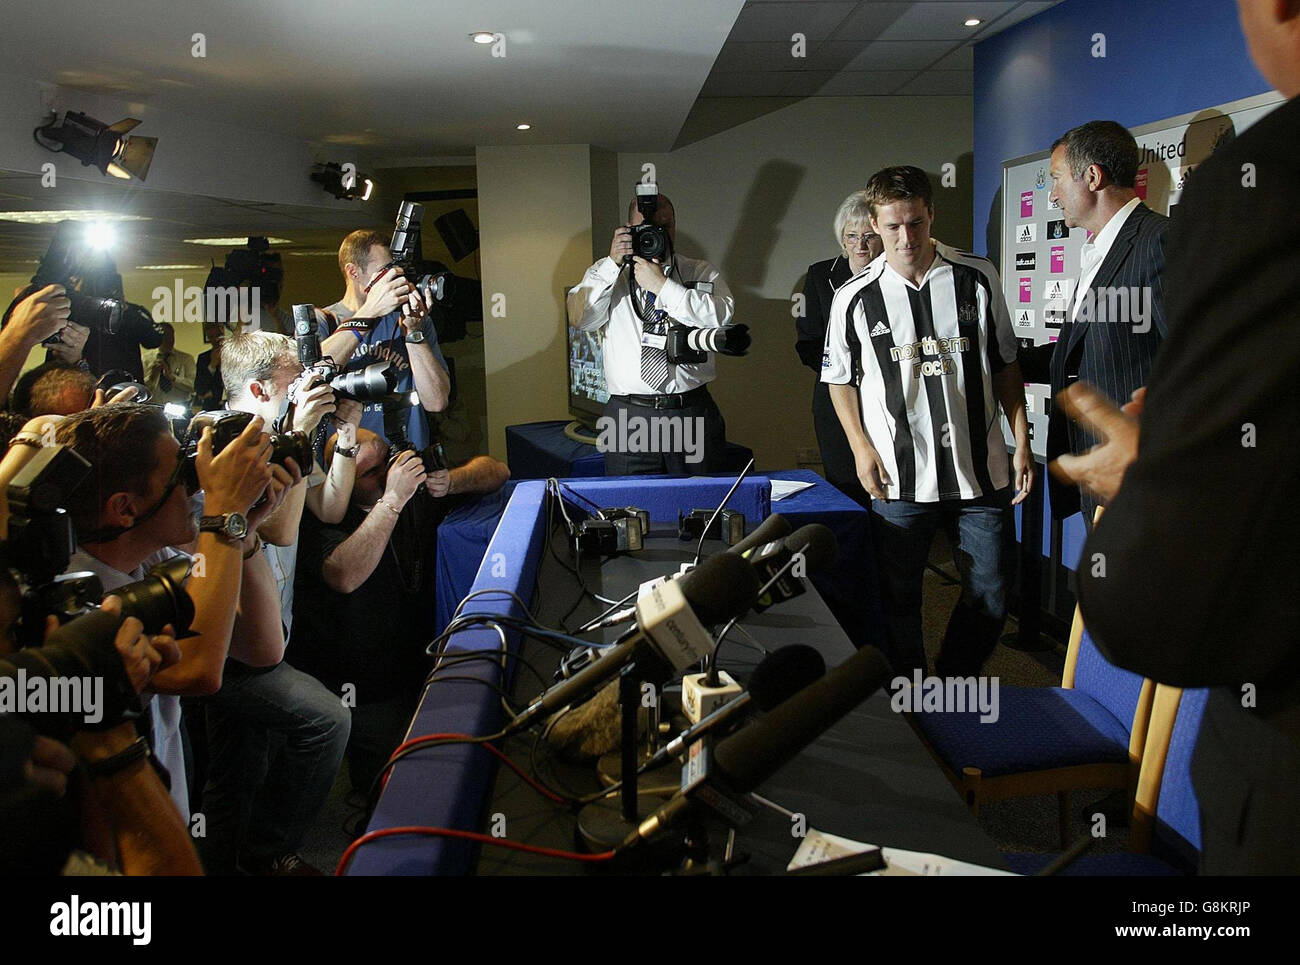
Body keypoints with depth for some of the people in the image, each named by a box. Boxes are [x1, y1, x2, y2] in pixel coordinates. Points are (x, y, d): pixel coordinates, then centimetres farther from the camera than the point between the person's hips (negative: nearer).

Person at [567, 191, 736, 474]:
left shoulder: (701, 273, 11)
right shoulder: (605, 274, 13)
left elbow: (721, 316, -10)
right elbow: (580, 318, -5)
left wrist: (662, 285, -13)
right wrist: (613, 263, -11)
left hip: (692, 416, 1)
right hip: (629, 418, 0)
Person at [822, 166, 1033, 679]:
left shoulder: (977, 277, 1)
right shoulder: (855, 298, -2)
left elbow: (1005, 364, 9)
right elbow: (839, 378, 9)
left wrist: (1022, 442, 4)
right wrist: (861, 447, -2)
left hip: (980, 470, 1)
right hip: (900, 477, -1)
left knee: (991, 597, 8)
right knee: (899, 598, 8)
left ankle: (955, 679, 33)